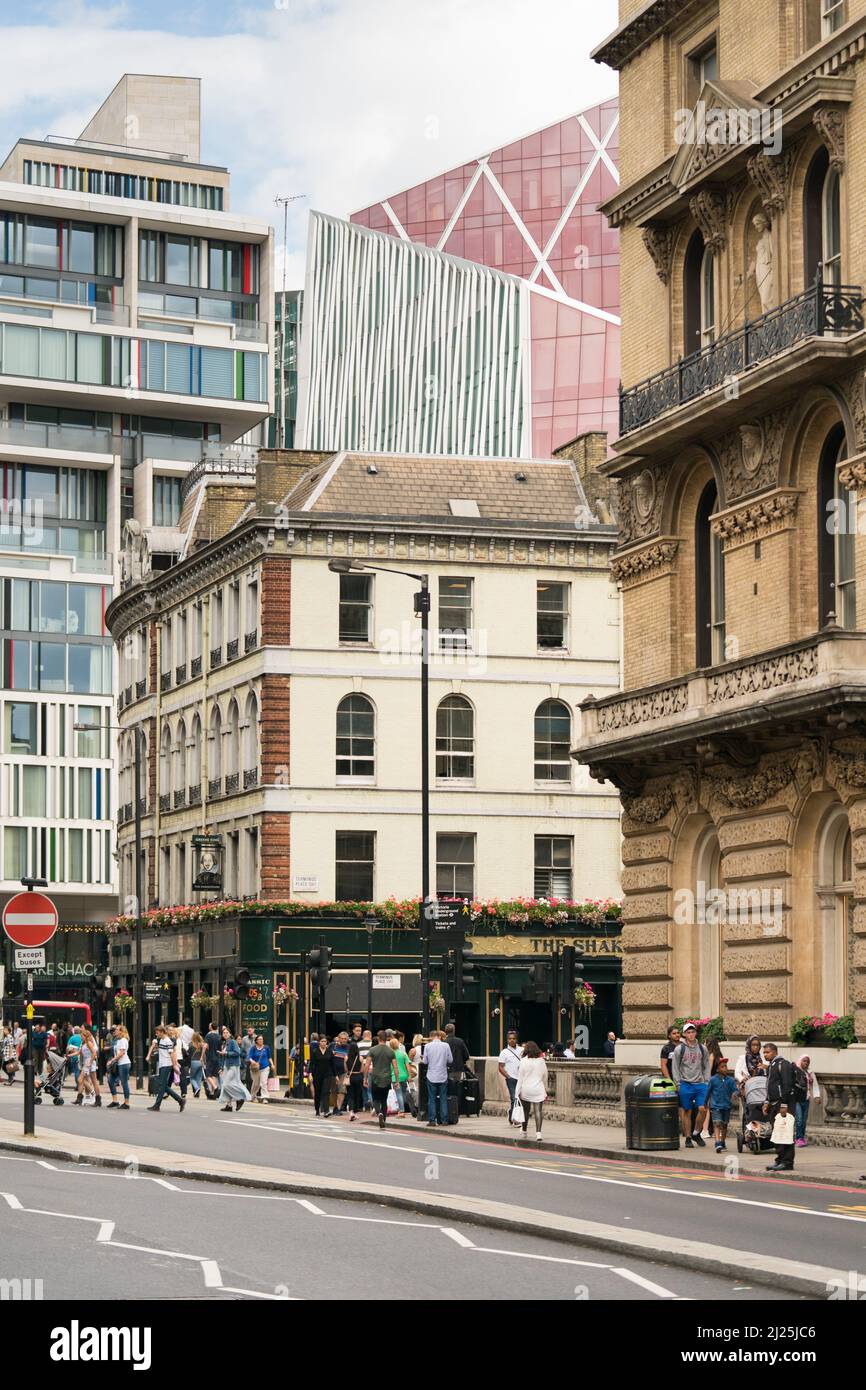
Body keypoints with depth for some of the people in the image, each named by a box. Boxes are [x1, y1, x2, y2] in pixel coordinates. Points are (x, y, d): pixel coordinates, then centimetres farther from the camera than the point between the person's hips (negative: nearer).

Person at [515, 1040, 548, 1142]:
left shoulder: (523, 1061, -5)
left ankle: (524, 1131, 31)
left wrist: (518, 1092, 0)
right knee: (538, 1111, -5)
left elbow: (520, 1078, -4)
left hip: (526, 1090, -1)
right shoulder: (541, 1061, 3)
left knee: (526, 1111, 15)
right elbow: (545, 1077, 13)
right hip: (538, 1090, 1)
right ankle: (538, 1133, -19)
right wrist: (545, 1090, 26)